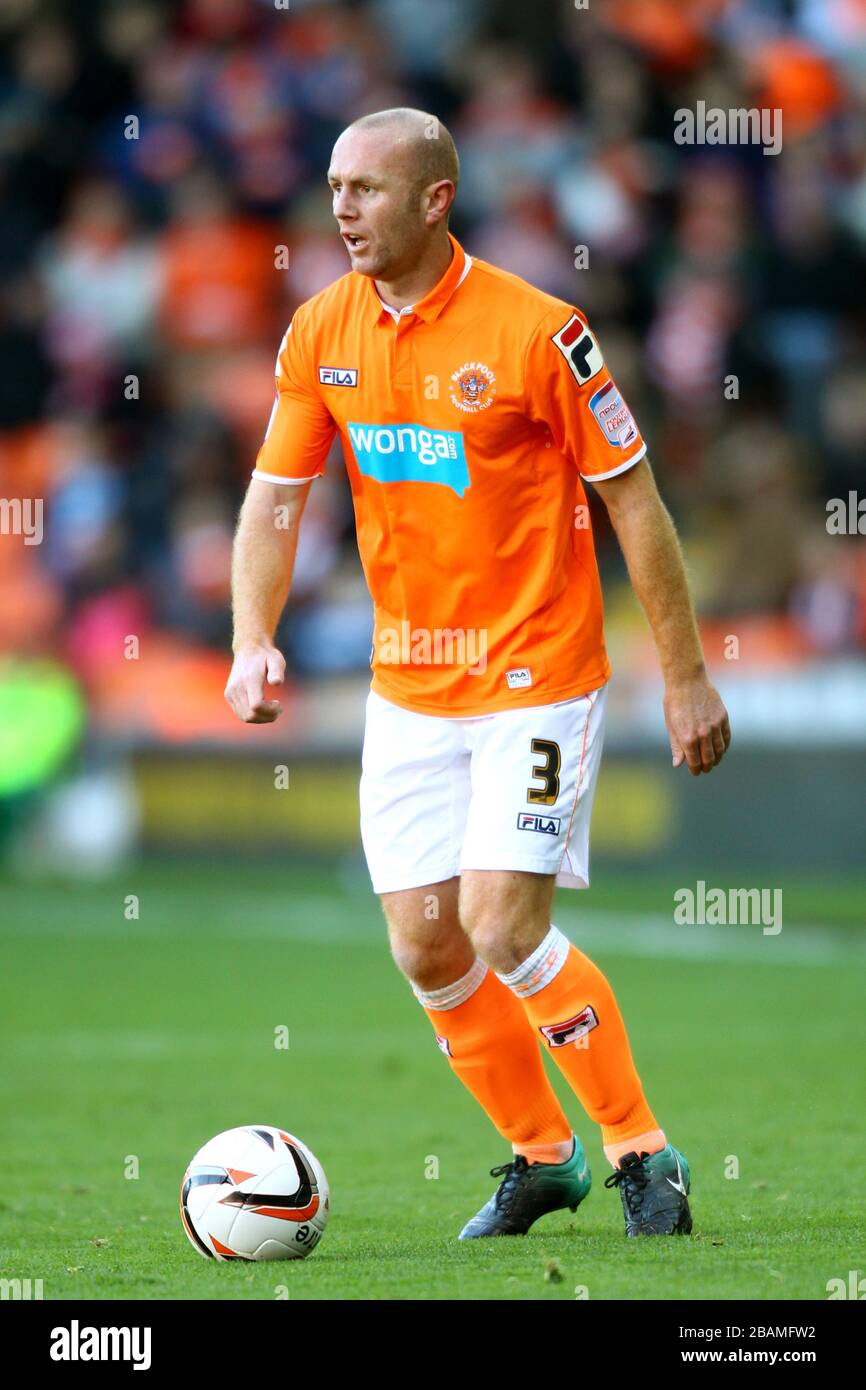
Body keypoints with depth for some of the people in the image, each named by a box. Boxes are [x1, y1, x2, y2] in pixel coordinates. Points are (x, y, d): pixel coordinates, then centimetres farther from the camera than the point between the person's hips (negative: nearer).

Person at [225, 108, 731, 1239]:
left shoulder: (535, 332, -15)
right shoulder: (322, 332, 0)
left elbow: (633, 500, -9)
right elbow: (275, 495, 6)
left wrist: (686, 677, -7)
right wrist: (253, 642, -11)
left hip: (536, 677, -6)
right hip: (407, 685, 6)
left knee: (504, 932, -15)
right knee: (427, 951, 4)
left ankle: (642, 1154, 1)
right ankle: (540, 1158, 24)